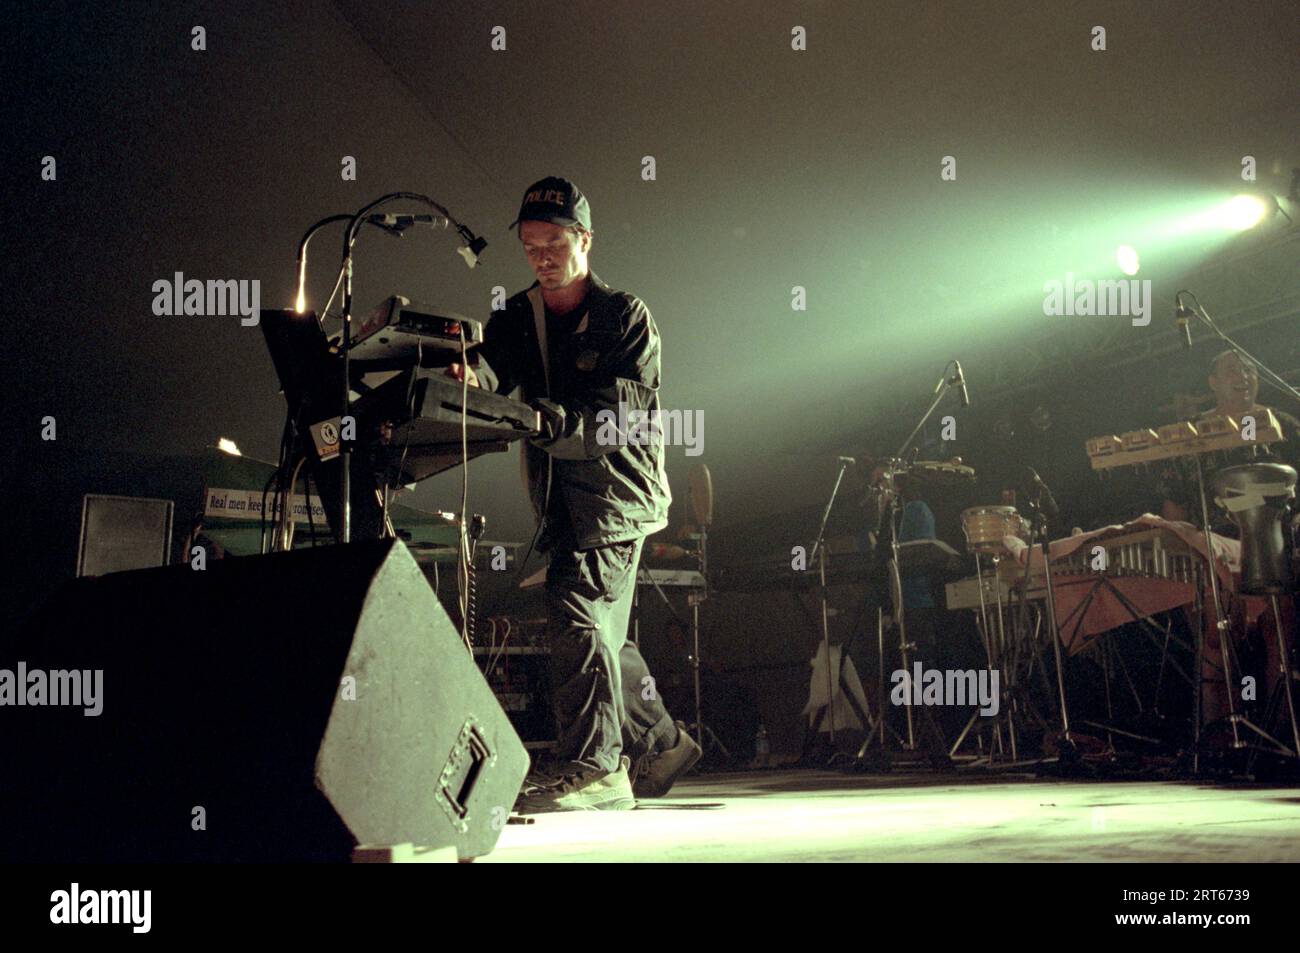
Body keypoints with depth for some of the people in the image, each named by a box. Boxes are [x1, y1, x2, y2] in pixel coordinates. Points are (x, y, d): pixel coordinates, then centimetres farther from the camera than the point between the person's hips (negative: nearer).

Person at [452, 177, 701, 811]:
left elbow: (633, 410, -15)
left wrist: (565, 424, -32)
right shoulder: (517, 319, 12)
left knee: (579, 614, -18)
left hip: (615, 486, -7)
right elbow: (491, 366, -8)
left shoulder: (626, 317, -3)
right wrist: (470, 372, -32)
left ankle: (592, 767, -17)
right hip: (561, 497, 7)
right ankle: (659, 742, 29)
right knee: (602, 631, 14)